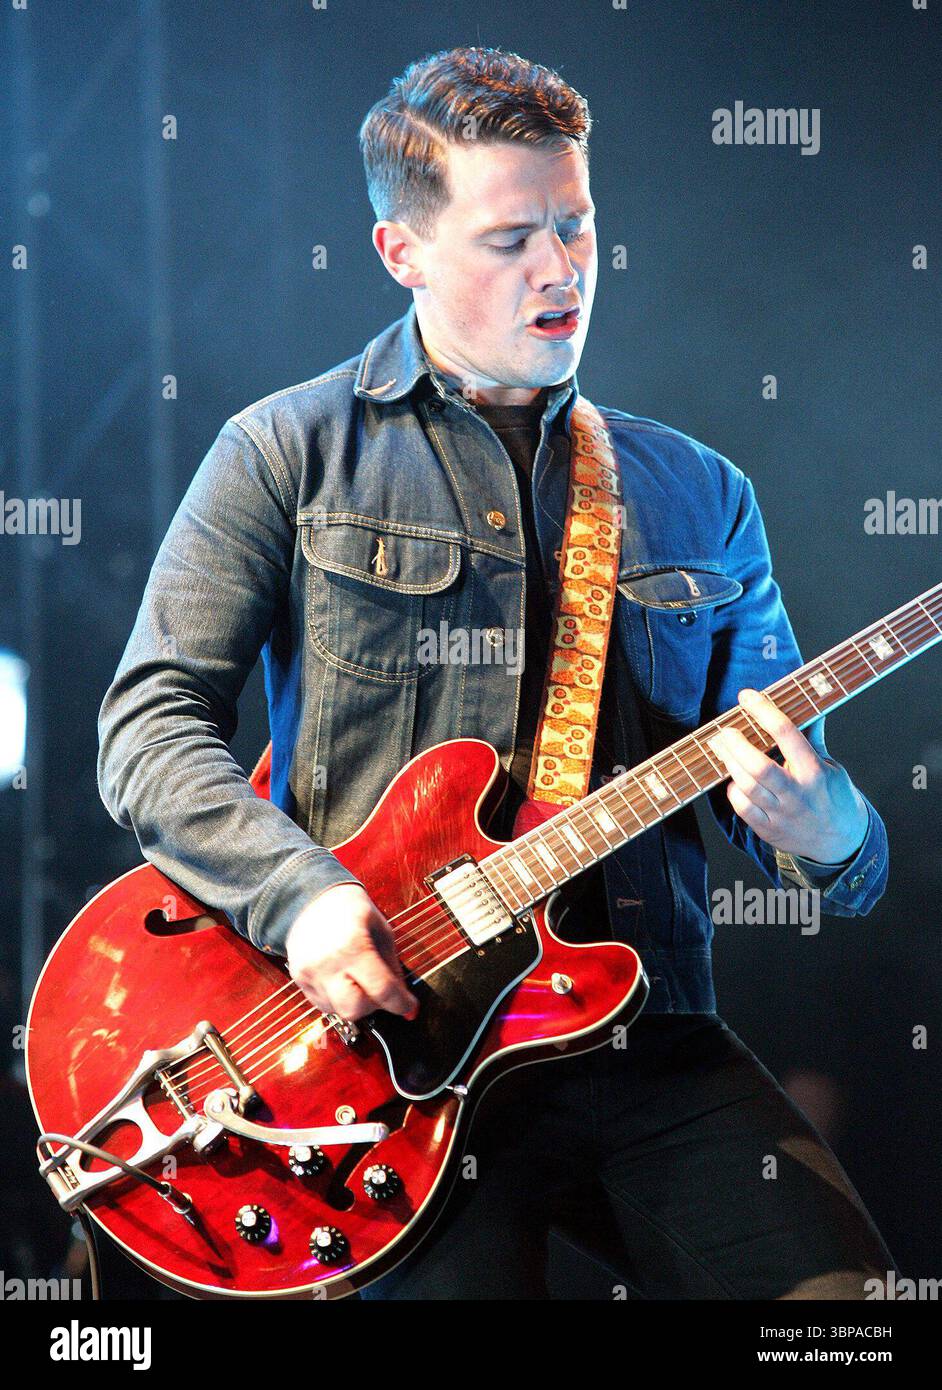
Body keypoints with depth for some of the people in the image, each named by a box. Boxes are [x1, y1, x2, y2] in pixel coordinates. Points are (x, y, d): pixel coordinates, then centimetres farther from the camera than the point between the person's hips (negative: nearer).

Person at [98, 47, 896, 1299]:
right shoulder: (292, 455, 8)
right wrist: (299, 893, -15)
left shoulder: (702, 499, 17)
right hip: (384, 1028, -3)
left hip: (645, 1040, 3)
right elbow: (152, 724, 2)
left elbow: (785, 783, 19)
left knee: (839, 1296, -17)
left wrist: (826, 834, -7)